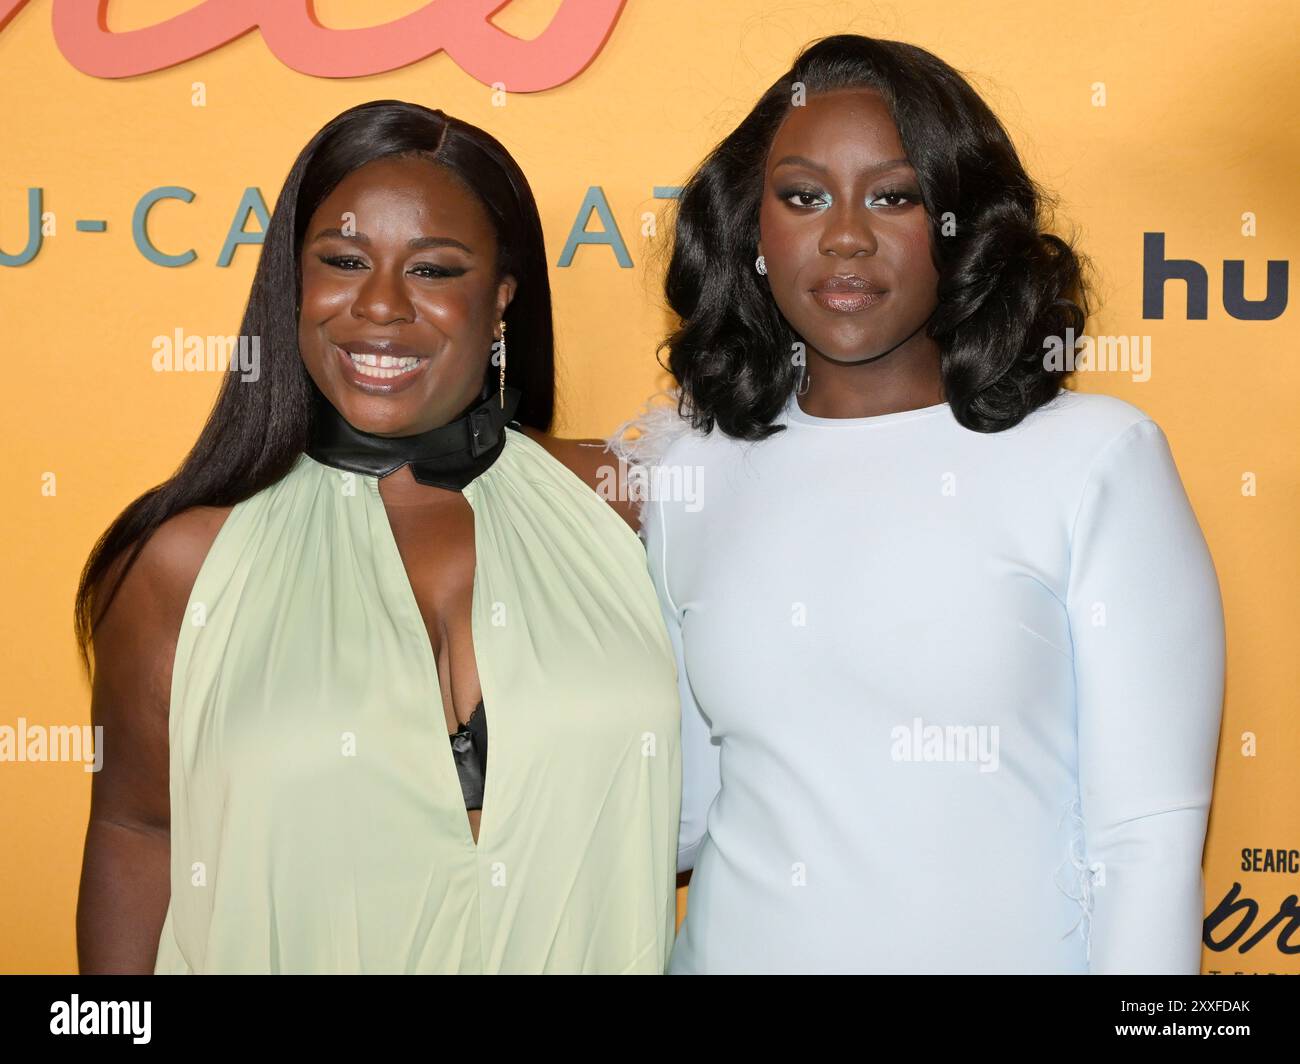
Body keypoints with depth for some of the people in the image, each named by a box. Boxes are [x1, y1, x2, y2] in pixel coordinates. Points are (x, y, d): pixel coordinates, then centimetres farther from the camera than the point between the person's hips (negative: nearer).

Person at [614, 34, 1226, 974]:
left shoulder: (1099, 458, -12)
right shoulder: (679, 470, -2)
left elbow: (1149, 837, -13)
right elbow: (683, 815, 1)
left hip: (1010, 947, -2)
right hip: (736, 944, 3)